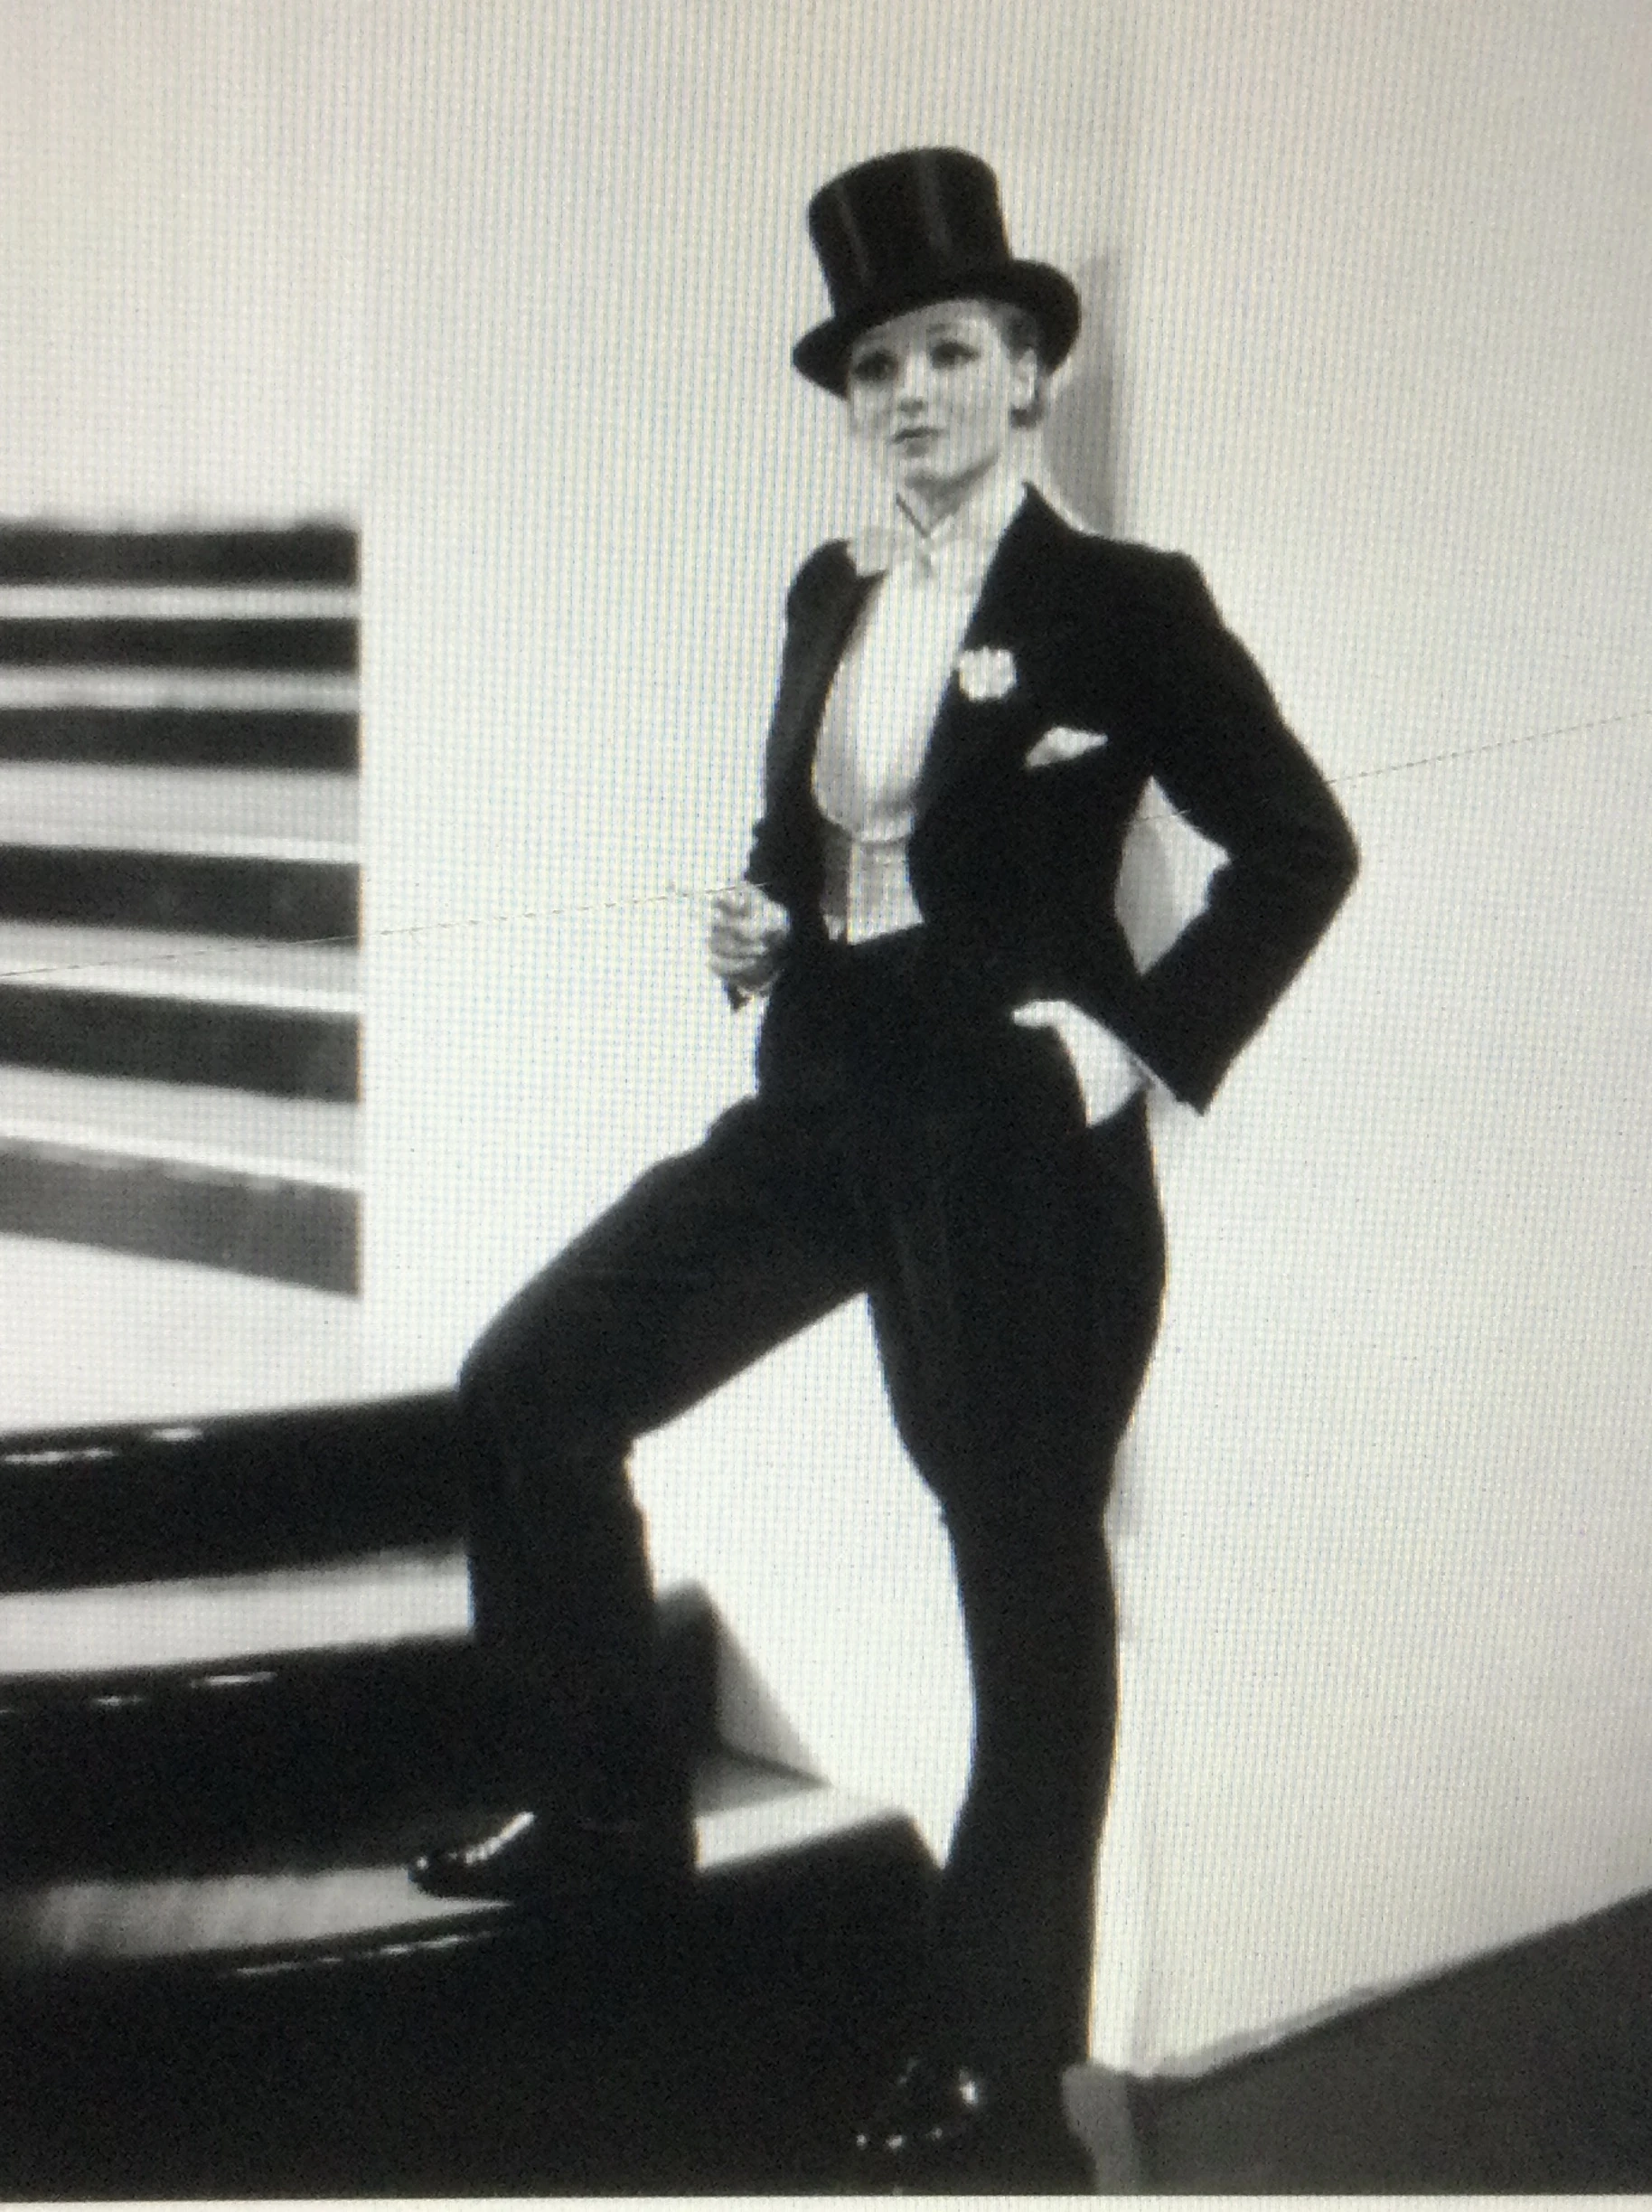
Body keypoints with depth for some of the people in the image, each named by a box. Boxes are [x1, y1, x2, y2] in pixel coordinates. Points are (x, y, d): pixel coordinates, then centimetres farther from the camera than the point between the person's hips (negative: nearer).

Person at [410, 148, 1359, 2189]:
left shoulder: (1123, 605, -7)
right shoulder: (830, 594, 11)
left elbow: (1299, 846, -5)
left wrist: (1141, 1041, -12)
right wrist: (759, 924, 3)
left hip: (1015, 1134, -7)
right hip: (825, 1101, 7)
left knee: (1029, 1572, 1)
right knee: (532, 1385, 2)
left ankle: (993, 2077, 14)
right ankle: (610, 1806, 21)